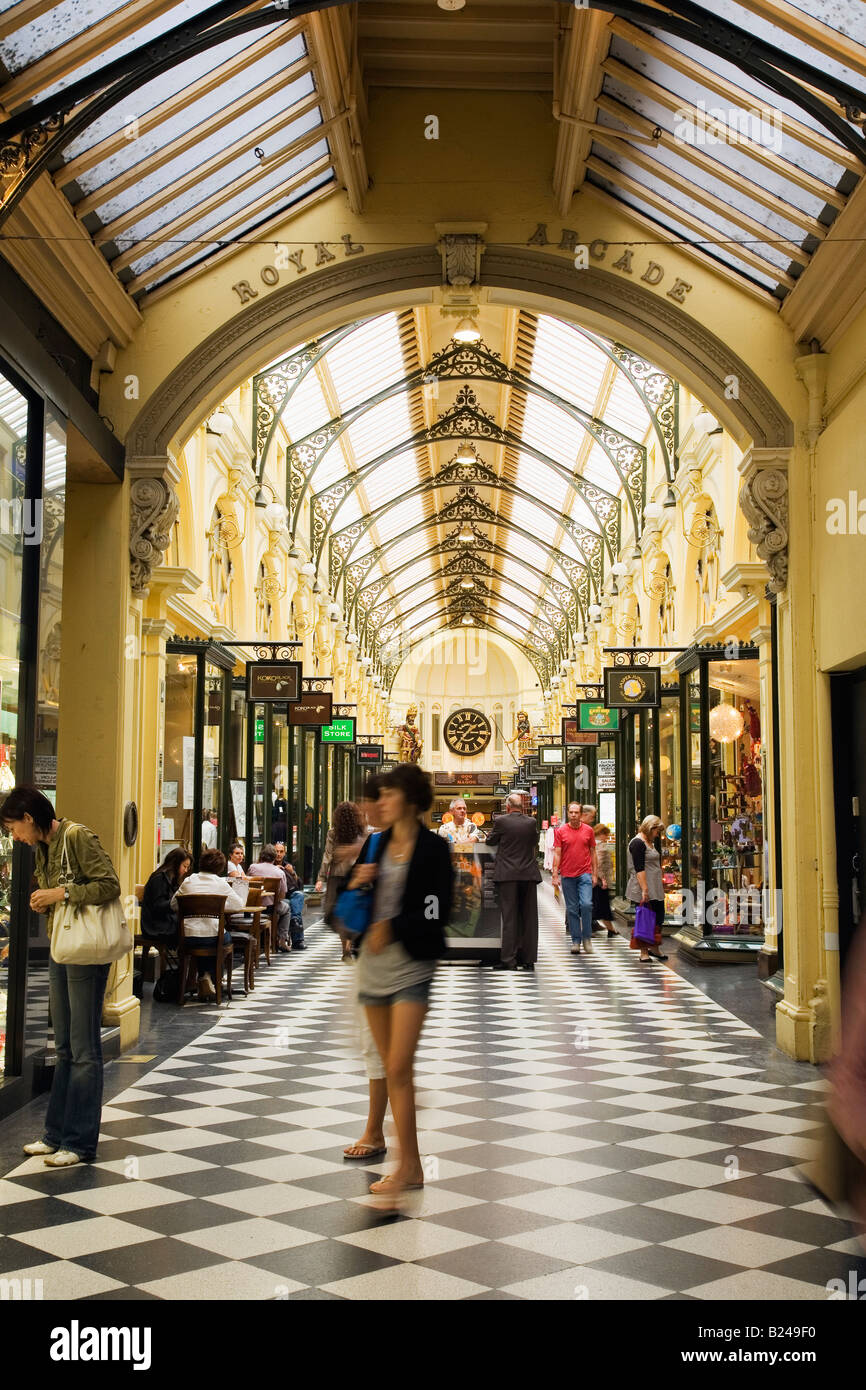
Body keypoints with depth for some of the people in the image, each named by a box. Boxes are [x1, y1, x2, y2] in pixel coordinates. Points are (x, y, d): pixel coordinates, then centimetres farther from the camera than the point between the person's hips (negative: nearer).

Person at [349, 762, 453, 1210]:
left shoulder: (433, 849, -7)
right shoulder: (377, 845, 11)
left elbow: (437, 913, -13)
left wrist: (392, 929, -16)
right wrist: (357, 883, -5)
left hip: (412, 967, -6)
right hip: (374, 966, 6)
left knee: (398, 1070, -11)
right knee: (392, 1070, 10)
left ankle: (402, 1172, -4)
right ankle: (412, 1167, 20)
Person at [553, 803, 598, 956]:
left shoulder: (588, 830, 6)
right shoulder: (561, 831, 2)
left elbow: (593, 852, 11)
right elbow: (557, 854, 2)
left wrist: (595, 873, 7)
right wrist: (555, 875, -4)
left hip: (585, 874, 0)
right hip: (567, 875, 0)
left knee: (586, 904, -14)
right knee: (572, 909, 4)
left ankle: (587, 938, -1)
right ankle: (575, 941, 10)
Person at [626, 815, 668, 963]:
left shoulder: (650, 843, 17)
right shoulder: (638, 843, -14)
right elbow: (639, 869, -20)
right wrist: (644, 890, -24)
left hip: (655, 890, 10)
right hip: (642, 890, -10)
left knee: (658, 917, 10)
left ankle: (655, 950, 20)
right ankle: (644, 953, 3)